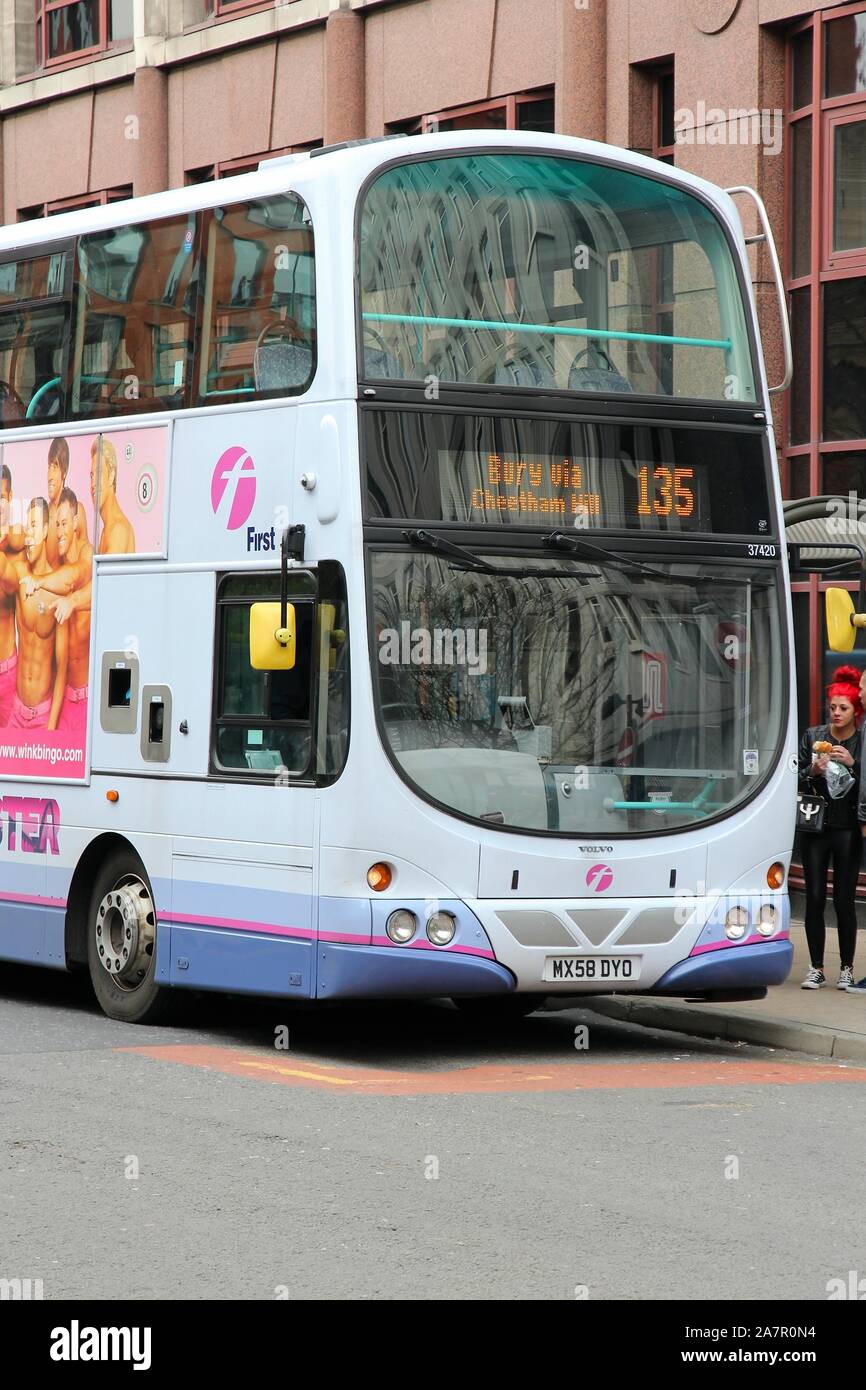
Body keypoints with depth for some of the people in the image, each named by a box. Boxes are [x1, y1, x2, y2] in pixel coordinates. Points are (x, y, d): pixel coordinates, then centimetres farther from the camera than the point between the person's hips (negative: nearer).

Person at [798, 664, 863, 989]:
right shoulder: (813, 737, 6)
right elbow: (797, 783, 8)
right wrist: (813, 771, -12)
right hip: (816, 826, 2)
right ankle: (816, 969, 6)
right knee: (815, 898, -1)